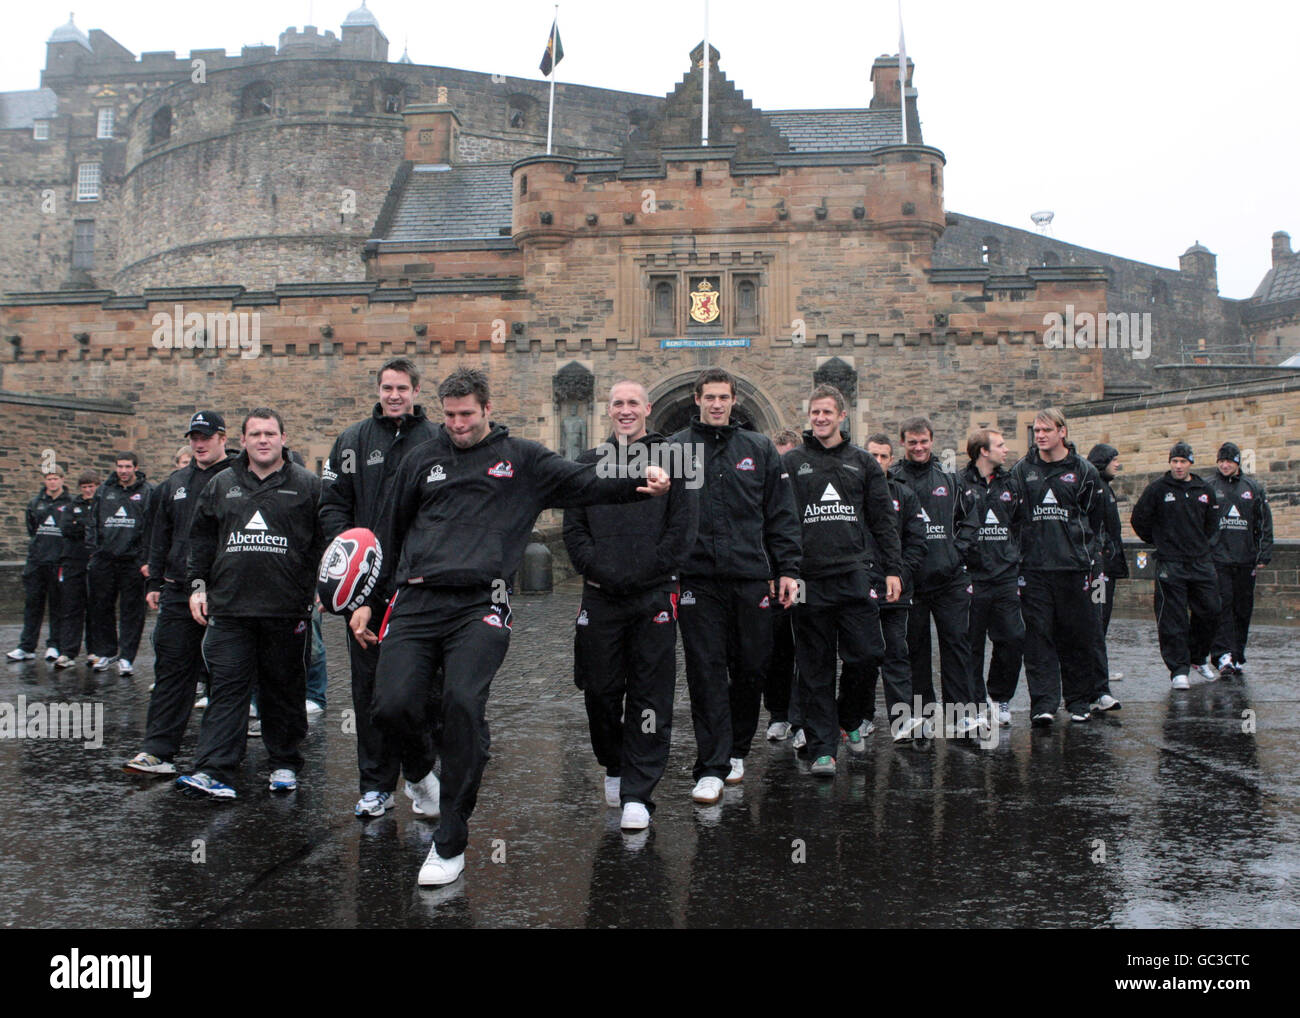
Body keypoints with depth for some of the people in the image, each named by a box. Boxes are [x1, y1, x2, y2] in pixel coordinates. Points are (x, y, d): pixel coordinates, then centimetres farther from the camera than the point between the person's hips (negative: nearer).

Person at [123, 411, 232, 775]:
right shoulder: (175, 484, 16)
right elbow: (160, 537, 21)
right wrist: (155, 582, 16)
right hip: (178, 591, 5)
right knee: (171, 669, 1)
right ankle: (158, 750, 1)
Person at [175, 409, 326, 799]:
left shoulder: (307, 485, 5)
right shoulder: (221, 485, 14)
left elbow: (324, 540, 3)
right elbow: (201, 539, 18)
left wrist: (321, 588, -5)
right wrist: (197, 584, 9)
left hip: (287, 609, -2)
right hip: (228, 607, 2)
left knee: (284, 689, 8)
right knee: (226, 689, -2)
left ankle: (285, 764, 22)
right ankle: (214, 771, -4)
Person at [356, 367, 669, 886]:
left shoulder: (521, 459, 11)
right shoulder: (422, 459, 17)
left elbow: (583, 480, 2)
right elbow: (389, 532, 22)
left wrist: (640, 481, -16)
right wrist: (368, 600, 20)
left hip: (478, 607, -2)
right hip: (415, 603, 3)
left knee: (464, 704, -17)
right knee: (393, 705, -11)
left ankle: (450, 842, -2)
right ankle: (421, 770, 27)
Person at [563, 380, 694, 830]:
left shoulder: (668, 459, 6)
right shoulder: (589, 463, 13)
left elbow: (681, 525, 0)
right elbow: (573, 526, 7)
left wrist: (647, 571, -8)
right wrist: (598, 569, -6)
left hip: (655, 595, -2)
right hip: (600, 597, 2)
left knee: (650, 696, -2)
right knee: (601, 690, 8)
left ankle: (637, 793, 3)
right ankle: (613, 768, 31)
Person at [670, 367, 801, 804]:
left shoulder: (760, 449, 10)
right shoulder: (675, 449, 6)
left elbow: (782, 514, 10)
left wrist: (787, 569, 3)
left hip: (751, 576, 2)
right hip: (698, 577, -2)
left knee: (752, 668, 8)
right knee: (707, 673, -2)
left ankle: (737, 750, 28)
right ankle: (712, 767, 2)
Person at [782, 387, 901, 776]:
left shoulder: (863, 462, 12)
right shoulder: (790, 463, 8)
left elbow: (883, 520, 12)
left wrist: (893, 569, 5)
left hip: (856, 575, 1)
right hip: (810, 579, -1)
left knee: (866, 655, -4)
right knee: (816, 668, 2)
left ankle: (850, 721, 23)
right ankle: (822, 747, 9)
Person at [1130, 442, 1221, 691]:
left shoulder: (1205, 491, 10)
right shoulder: (1157, 488, -3)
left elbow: (1212, 525, 23)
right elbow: (1139, 519, 3)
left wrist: (1201, 545, 17)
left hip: (1202, 563, 4)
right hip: (1170, 565, -4)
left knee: (1210, 612, 7)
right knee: (1173, 619, -5)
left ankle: (1196, 657, 28)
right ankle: (1178, 669, 0)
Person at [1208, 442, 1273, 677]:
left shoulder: (1254, 488, 9)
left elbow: (1265, 523, 10)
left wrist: (1264, 555, 2)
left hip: (1246, 560, 3)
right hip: (1218, 558, -2)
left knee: (1243, 609, 6)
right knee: (1222, 607, -11)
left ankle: (1237, 656, 14)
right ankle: (1223, 656, -15)